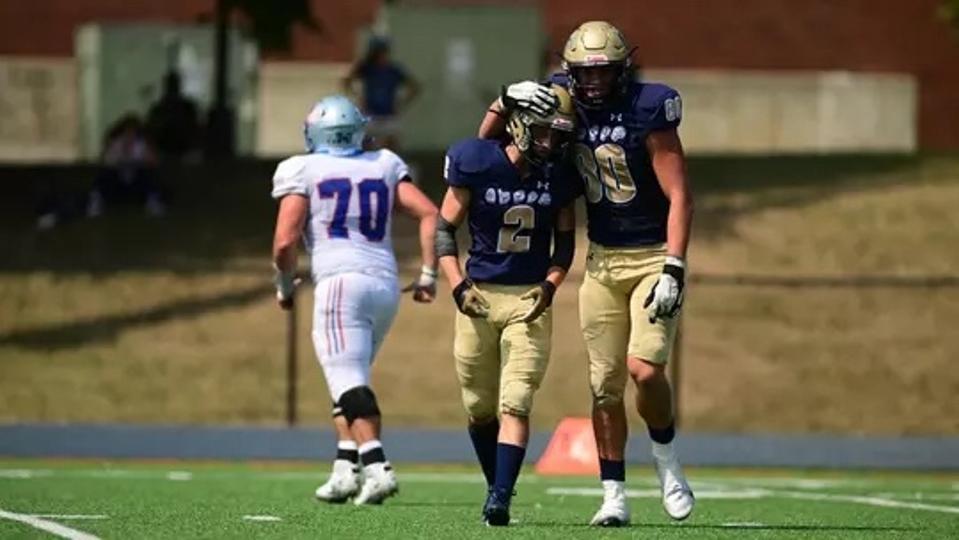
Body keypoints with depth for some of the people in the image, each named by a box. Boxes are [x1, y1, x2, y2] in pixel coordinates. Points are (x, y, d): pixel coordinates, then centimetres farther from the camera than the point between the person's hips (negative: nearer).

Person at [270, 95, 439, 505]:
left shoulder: (303, 171, 4)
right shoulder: (384, 166, 17)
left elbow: (285, 241, -5)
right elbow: (430, 214, 9)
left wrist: (284, 286, 12)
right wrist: (427, 274, 14)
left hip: (341, 282, -5)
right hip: (386, 284, 6)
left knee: (349, 381, -12)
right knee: (350, 378, 19)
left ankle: (376, 467, -28)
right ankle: (346, 469, 9)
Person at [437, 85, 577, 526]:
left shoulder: (560, 174, -2)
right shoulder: (476, 164, -9)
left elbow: (564, 240, 10)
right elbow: (445, 227, -1)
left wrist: (550, 285, -7)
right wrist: (458, 286, -12)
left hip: (529, 301, 0)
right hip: (479, 295, 0)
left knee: (515, 404, -12)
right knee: (479, 407, 8)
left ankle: (500, 500, -18)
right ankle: (497, 486, 28)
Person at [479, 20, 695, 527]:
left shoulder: (647, 111, -14)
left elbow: (679, 196, -14)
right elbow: (486, 140, 8)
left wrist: (673, 270, -21)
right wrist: (509, 99, -13)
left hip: (653, 257, -4)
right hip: (602, 261, 4)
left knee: (644, 369, -19)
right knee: (605, 384, 2)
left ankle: (665, 457, 8)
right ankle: (613, 497, 10)